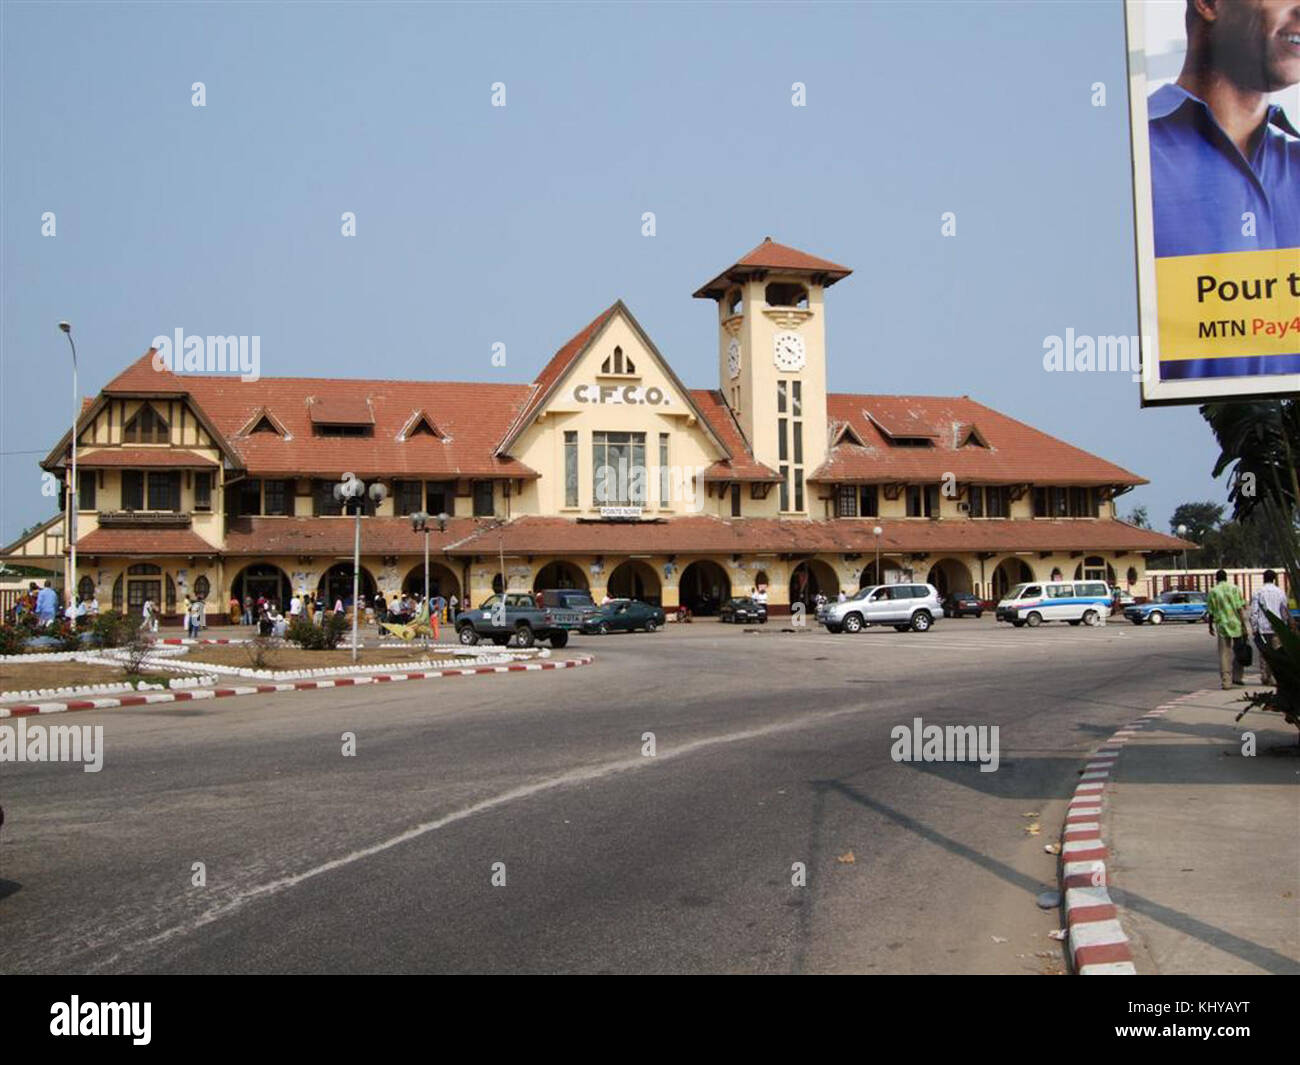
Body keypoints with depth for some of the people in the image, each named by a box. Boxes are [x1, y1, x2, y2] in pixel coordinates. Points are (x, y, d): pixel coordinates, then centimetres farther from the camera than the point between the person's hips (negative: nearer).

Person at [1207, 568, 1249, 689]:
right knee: (1238, 652, 16)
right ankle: (1238, 677, 22)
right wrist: (1244, 625, -3)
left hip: (1222, 626, -1)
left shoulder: (1213, 592, 1)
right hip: (1236, 624, 1)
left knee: (1225, 654, 2)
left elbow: (1211, 612, 4)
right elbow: (1240, 608, -5)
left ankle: (1226, 681, -1)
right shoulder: (1234, 589, 1)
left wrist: (1211, 626, 18)